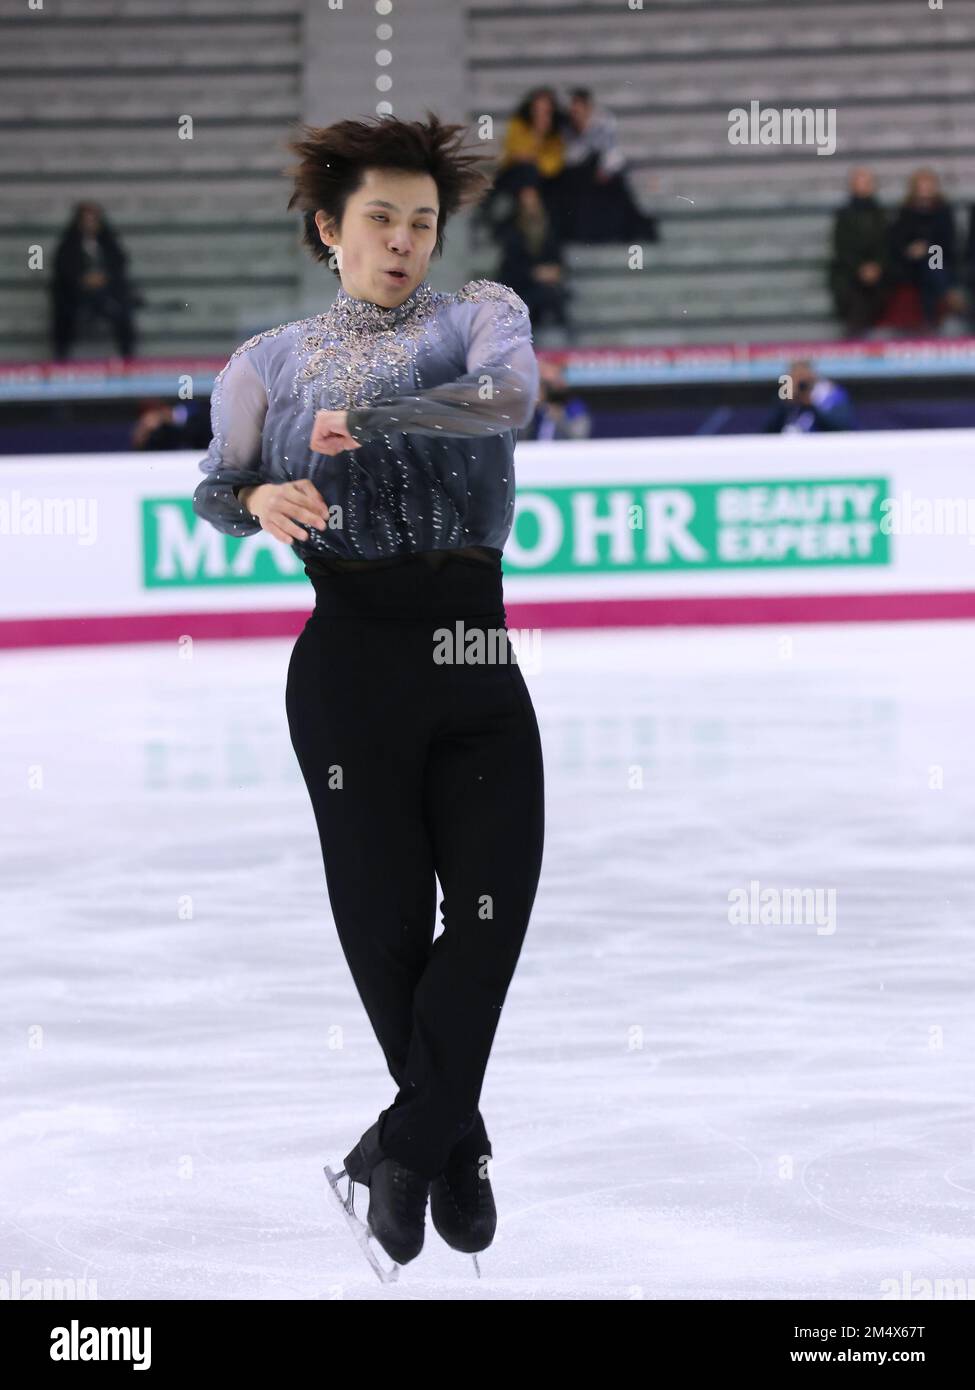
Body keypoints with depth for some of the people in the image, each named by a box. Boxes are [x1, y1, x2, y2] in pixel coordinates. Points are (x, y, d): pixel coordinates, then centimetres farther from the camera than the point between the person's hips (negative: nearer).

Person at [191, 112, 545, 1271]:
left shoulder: (479, 312, 5)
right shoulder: (272, 361, 10)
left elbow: (510, 395, -16)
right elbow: (212, 489, 12)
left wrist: (364, 418, -19)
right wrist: (261, 499, -11)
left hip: (478, 651, 1)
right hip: (352, 651, 0)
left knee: (492, 906, -5)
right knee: (383, 915, 2)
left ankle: (408, 1144, 13)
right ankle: (452, 1147, 24)